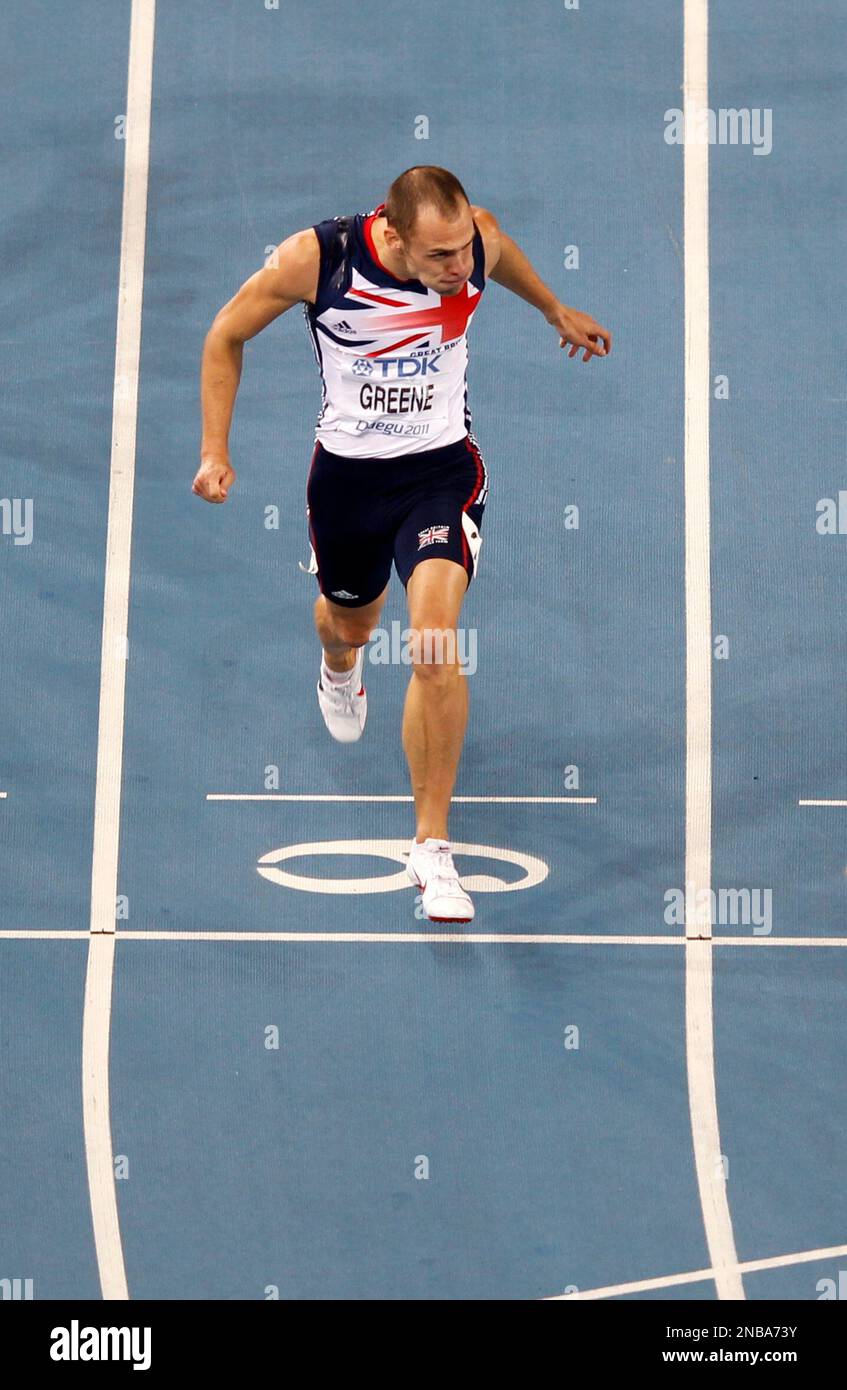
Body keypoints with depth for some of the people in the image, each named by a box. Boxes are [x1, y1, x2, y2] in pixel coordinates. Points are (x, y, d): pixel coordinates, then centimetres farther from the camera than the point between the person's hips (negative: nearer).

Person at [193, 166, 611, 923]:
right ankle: (339, 670, 68)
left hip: (443, 467, 0)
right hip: (347, 470, 1)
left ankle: (432, 846, -7)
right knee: (350, 621, 25)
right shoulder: (315, 257, -24)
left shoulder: (480, 240, -19)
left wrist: (556, 310, 28)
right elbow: (226, 336, -6)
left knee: (435, 640, -20)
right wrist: (216, 451, -9)